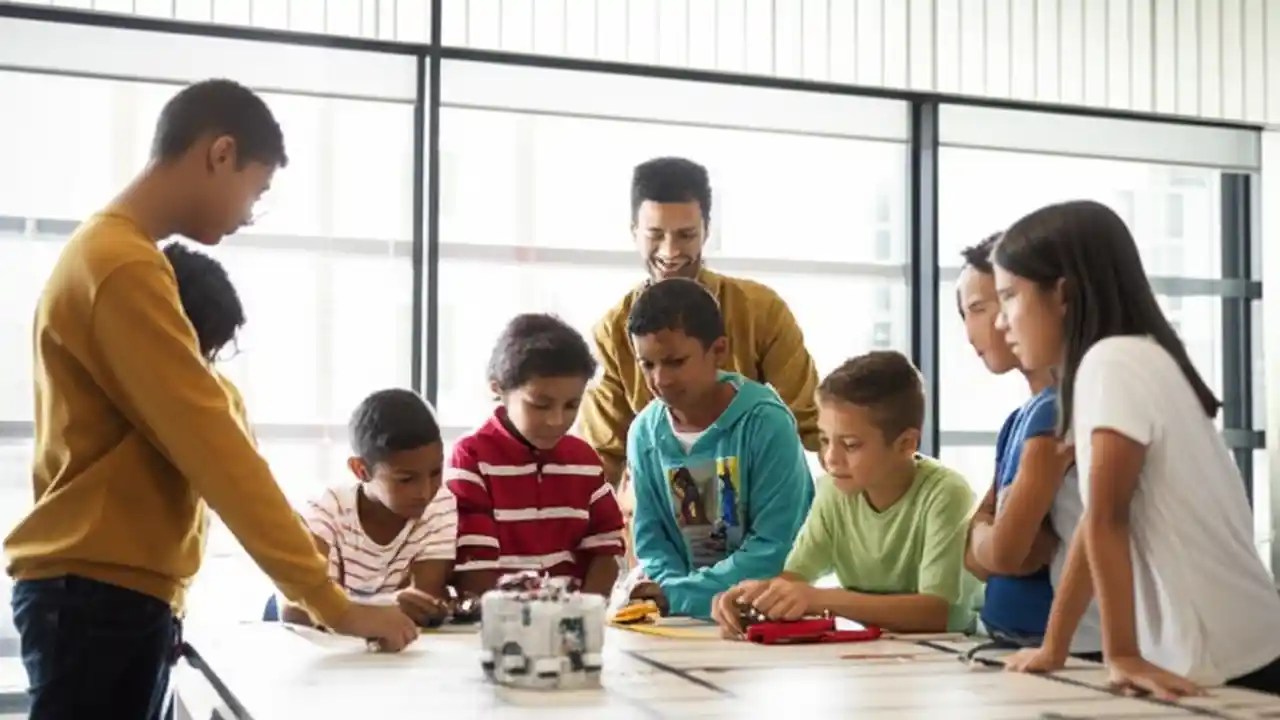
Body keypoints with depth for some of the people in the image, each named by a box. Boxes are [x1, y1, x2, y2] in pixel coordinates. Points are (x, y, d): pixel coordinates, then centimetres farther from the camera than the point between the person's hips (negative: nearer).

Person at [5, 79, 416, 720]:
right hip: (98, 594, -10)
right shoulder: (124, 268, -16)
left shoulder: (105, 253, 16)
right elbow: (212, 447, -21)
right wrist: (332, 602, -18)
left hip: (110, 587, 10)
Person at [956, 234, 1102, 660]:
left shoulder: (1057, 411, -16)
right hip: (1010, 642, 8)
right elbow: (976, 552, 7)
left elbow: (1004, 551, -20)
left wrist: (985, 537, -1)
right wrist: (994, 537, -12)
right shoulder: (1017, 421, 10)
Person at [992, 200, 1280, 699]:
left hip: (1228, 669, -8)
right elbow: (1097, 526, 13)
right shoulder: (1132, 362, 12)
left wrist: (1123, 655, -22)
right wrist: (1053, 649, 14)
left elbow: (1107, 521, -20)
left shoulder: (1113, 361, -17)